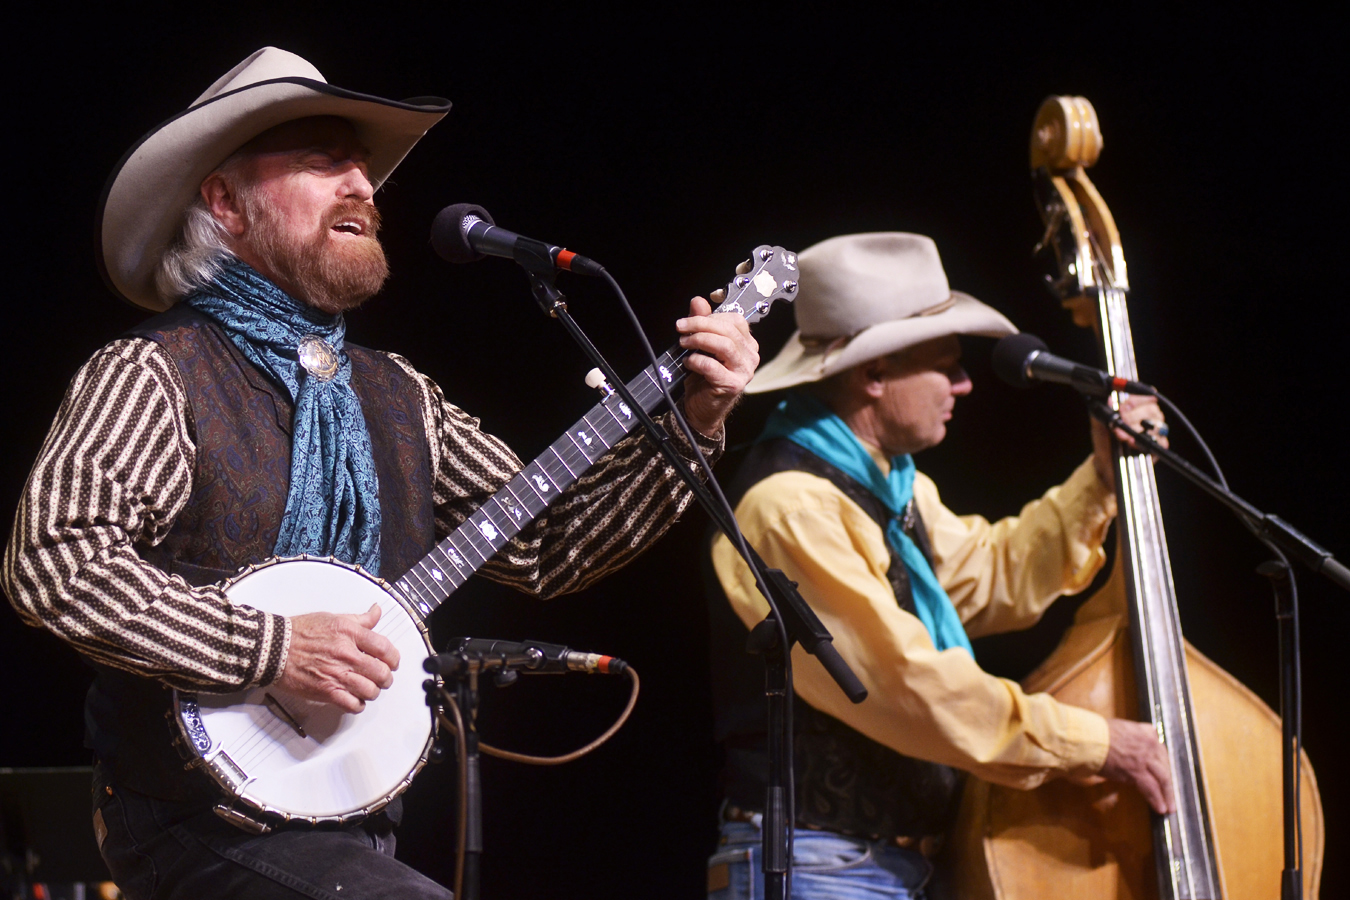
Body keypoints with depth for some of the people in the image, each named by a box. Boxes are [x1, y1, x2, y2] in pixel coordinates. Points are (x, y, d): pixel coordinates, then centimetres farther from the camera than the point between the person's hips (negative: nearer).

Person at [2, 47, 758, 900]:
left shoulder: (397, 396, 15)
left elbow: (542, 545, 13)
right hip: (206, 823, -7)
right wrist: (272, 647, -23)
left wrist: (690, 425, 2)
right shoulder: (154, 375, -7)